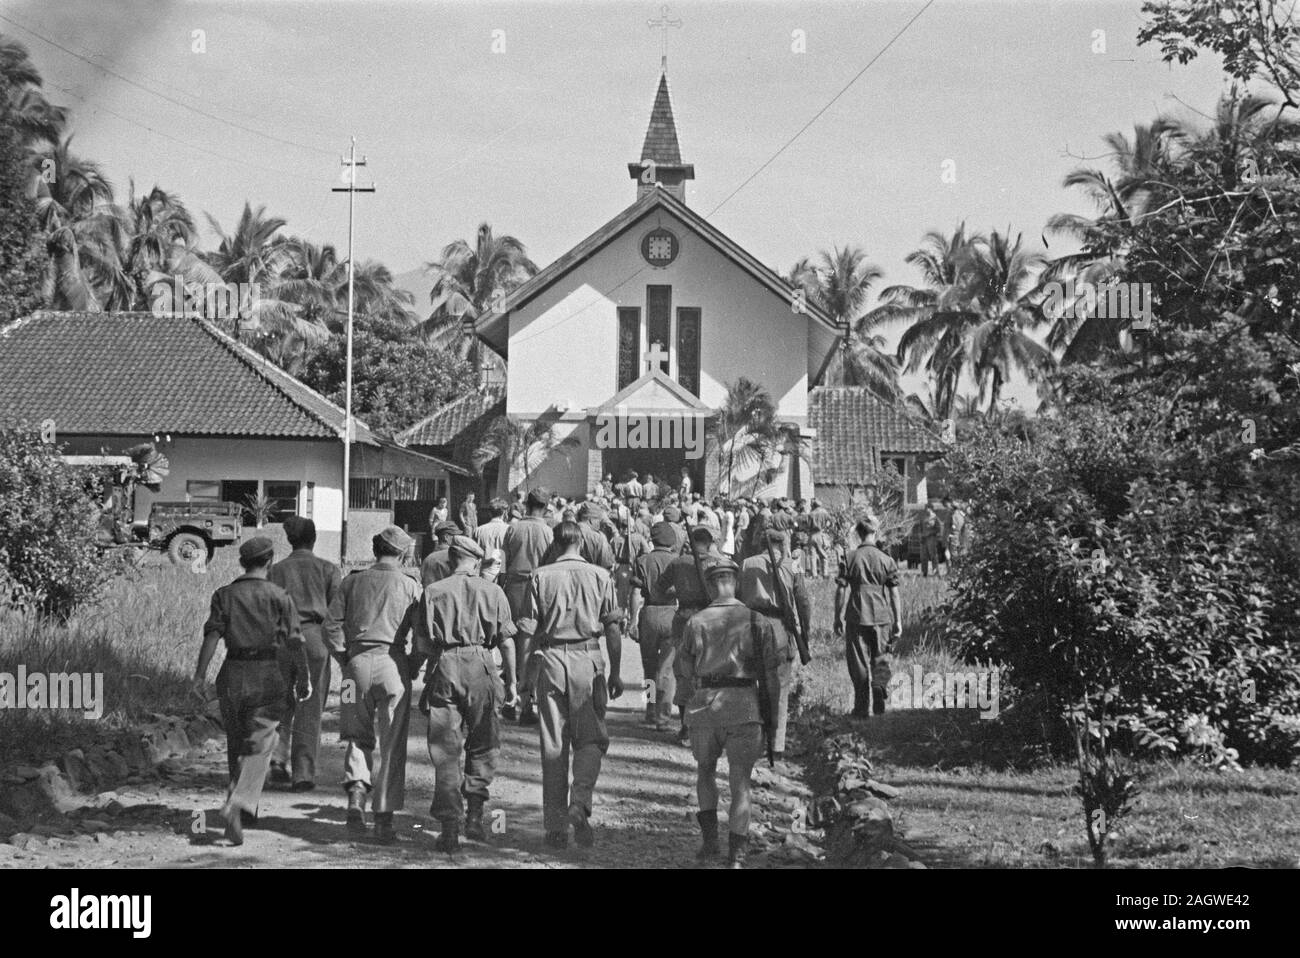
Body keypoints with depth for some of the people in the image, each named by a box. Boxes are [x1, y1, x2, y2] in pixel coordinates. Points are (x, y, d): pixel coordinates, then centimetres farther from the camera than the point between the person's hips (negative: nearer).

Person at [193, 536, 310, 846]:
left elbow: (212, 635, -6)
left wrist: (200, 673, -8)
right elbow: (294, 642, -4)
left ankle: (244, 804, 28)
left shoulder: (224, 595, 5)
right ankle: (238, 805, -25)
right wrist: (304, 679, 2)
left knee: (236, 744, 17)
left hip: (233, 673, 3)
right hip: (268, 673, -3)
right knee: (259, 746, -6)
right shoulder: (279, 596, -1)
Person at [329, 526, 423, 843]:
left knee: (359, 736, 17)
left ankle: (356, 792, -7)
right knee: (392, 745, 4)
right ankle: (384, 818, 4)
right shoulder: (410, 586, 3)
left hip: (357, 661, 2)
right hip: (393, 662, -2)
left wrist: (344, 658, 12)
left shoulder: (353, 582, 7)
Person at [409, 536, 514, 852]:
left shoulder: (433, 592, 5)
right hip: (480, 666, 0)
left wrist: (412, 672, 16)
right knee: (483, 746, 14)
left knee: (445, 752, 3)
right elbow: (506, 639, 5)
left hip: (443, 667, 0)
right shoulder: (492, 591, 7)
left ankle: (449, 826, -2)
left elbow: (422, 644, 3)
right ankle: (474, 813, 5)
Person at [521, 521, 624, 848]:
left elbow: (531, 629, 0)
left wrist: (528, 673, 7)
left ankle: (556, 825, 8)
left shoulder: (541, 577, 3)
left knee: (553, 744, 6)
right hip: (588, 661, -1)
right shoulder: (601, 577, 3)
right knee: (591, 739, 7)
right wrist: (615, 672, 9)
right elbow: (613, 628, 2)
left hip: (550, 660, 1)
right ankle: (579, 805, -16)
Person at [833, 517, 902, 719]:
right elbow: (894, 594, 2)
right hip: (882, 618, 1)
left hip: (856, 618, -1)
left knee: (859, 664, 6)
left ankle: (863, 707, 8)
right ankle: (879, 700, 3)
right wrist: (898, 621, 8)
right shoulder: (887, 561, 0)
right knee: (880, 660, 13)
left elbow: (842, 591, -4)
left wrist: (839, 619, 3)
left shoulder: (850, 560, -2)